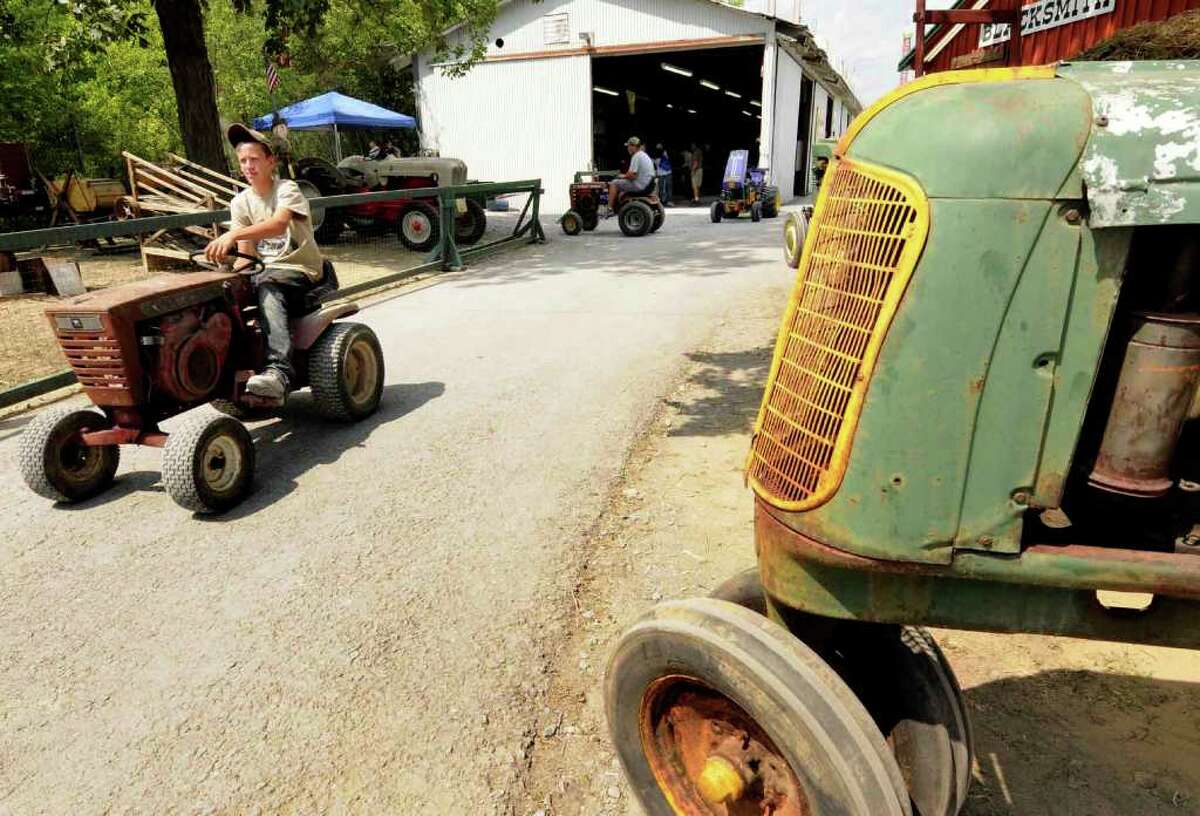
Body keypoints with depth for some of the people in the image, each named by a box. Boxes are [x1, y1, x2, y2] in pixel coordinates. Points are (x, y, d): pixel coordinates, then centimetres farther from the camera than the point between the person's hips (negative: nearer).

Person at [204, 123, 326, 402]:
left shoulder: (287, 189, -6)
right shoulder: (240, 202, 10)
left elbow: (279, 224, -29)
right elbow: (245, 255, 3)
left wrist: (232, 235, -42)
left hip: (301, 271, -5)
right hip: (264, 272, 6)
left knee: (267, 283, -39)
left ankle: (279, 370, -54)